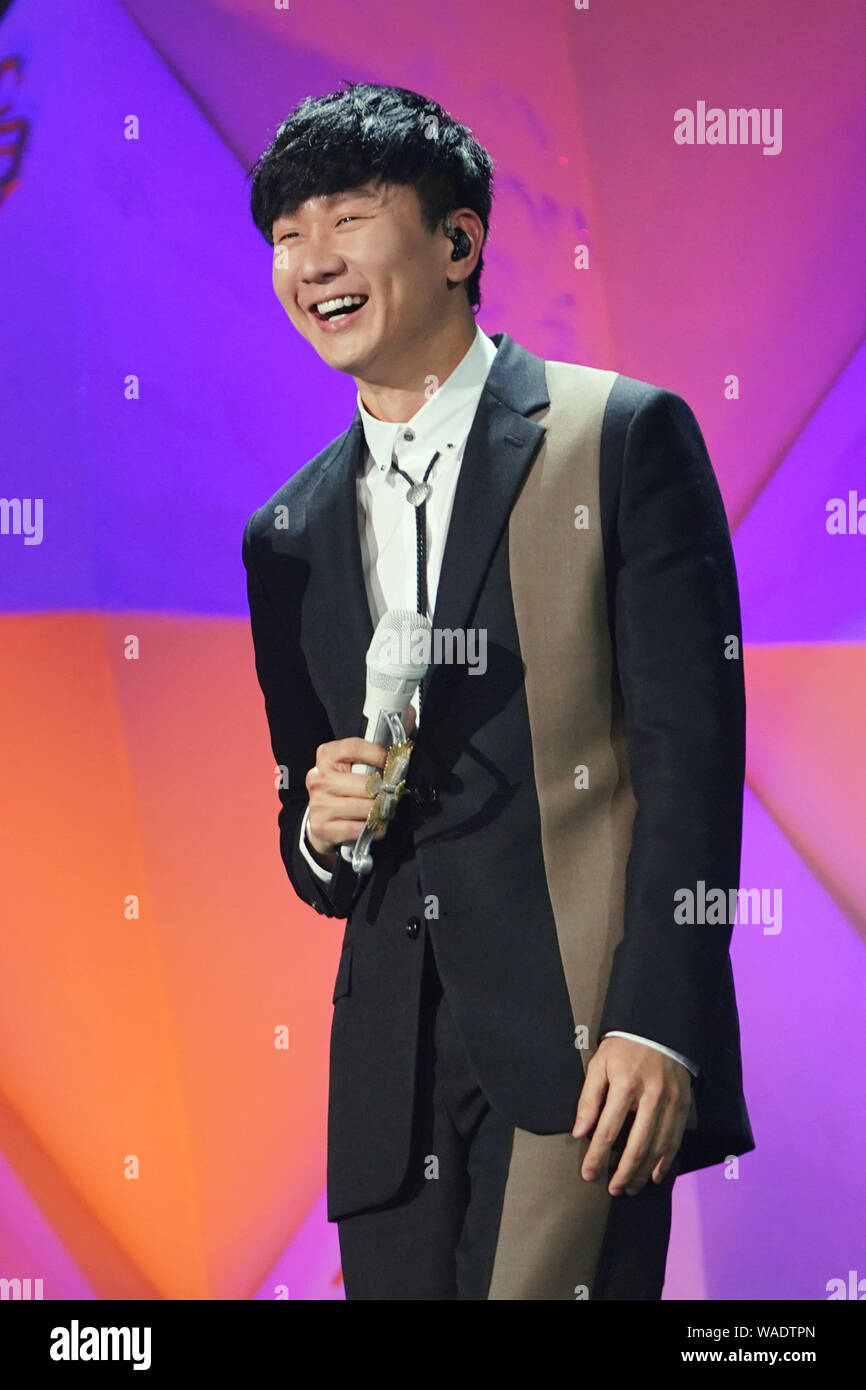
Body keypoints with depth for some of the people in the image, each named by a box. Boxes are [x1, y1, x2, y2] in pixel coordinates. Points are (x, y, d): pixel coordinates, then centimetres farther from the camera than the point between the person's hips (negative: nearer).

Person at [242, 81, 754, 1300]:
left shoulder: (623, 437, -1)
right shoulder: (289, 534, 14)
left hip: (584, 1034, -5)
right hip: (395, 1074, 5)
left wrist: (657, 1021, -15)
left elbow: (691, 750, -7)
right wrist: (318, 830, -4)